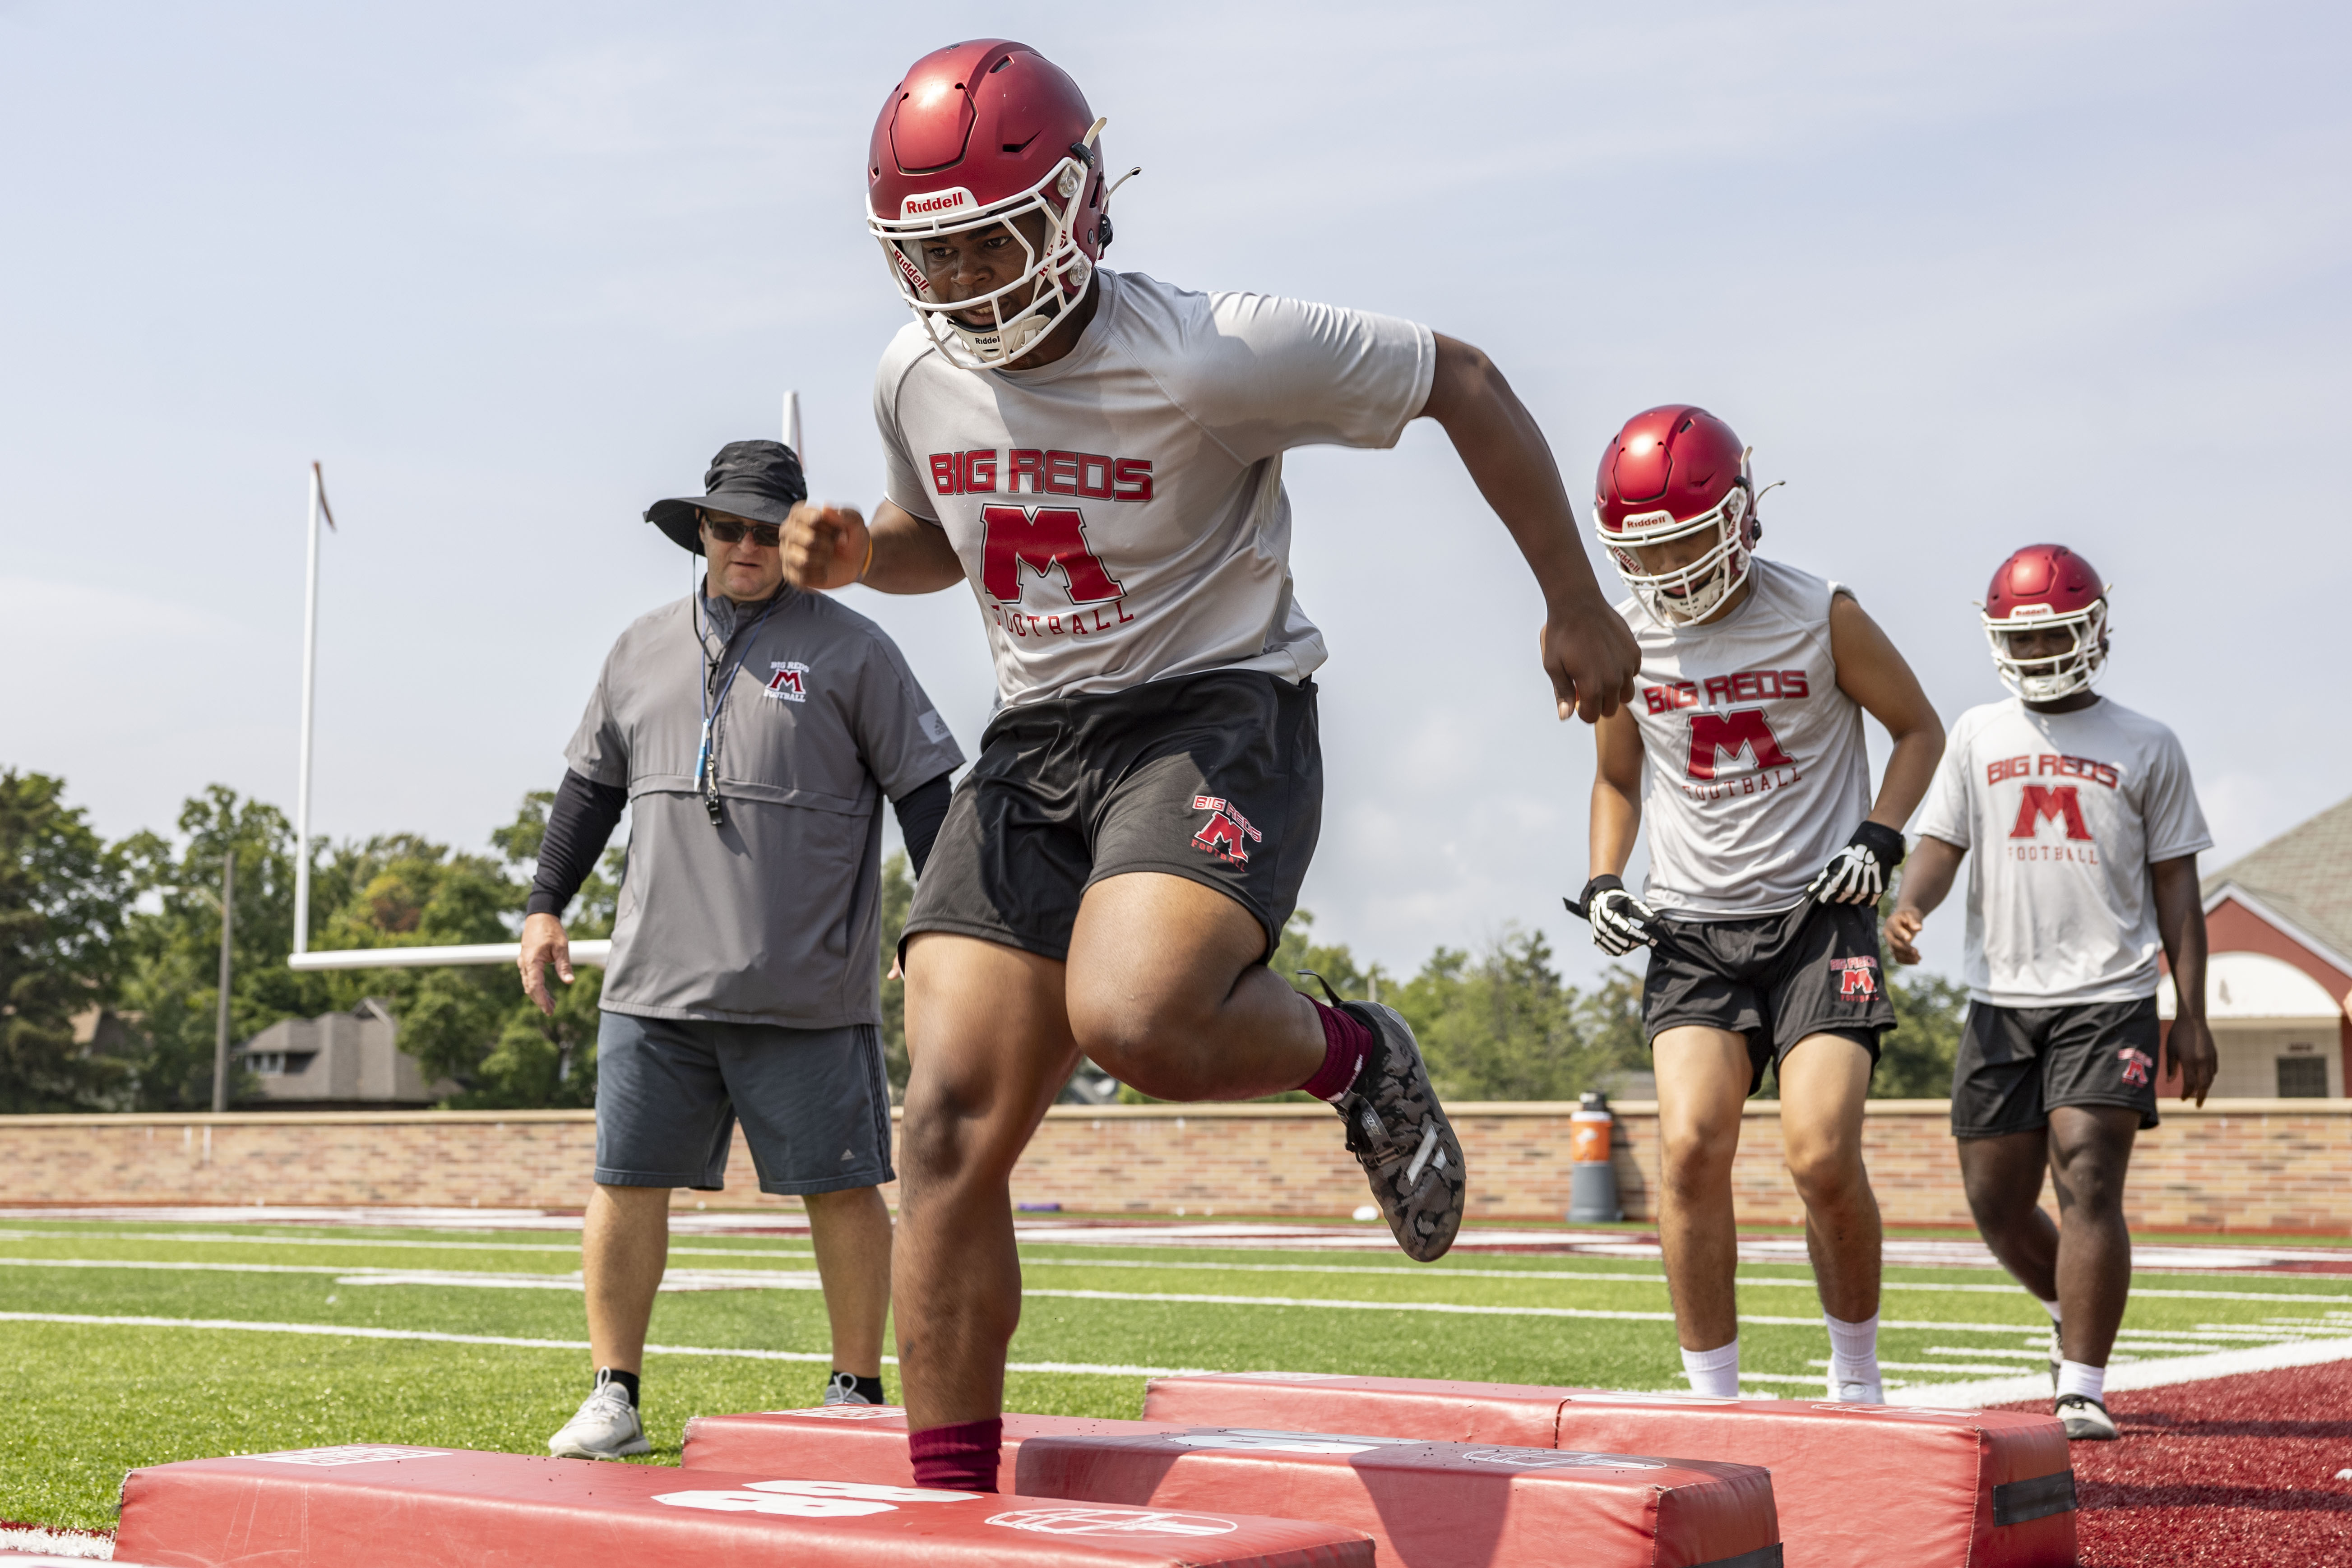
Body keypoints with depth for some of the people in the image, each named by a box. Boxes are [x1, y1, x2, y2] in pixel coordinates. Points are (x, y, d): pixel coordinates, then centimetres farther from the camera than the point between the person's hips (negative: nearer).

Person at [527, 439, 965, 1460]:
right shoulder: (644, 650, 15)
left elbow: (924, 791, 2)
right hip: (655, 983, 4)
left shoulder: (851, 651, 2)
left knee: (840, 1185, 1)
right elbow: (591, 786, 24)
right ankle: (613, 1395, 13)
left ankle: (856, 1392, 14)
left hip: (809, 991, -3)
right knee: (627, 1182, 2)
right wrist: (544, 905, 18)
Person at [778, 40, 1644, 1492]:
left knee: (1134, 1020, -34)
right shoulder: (918, 378, 3)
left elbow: (1465, 382, -5)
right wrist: (855, 551, 0)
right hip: (1035, 739, 6)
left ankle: (1353, 1055, 2)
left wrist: (1578, 606, -1)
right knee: (953, 1129, -6)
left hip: (1219, 717, -5)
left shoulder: (1209, 357, -16)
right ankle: (951, 1506, 5)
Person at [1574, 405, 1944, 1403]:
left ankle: (1856, 1379, 10)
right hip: (1693, 925, 3)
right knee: (1692, 1145, -16)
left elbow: (1919, 729, 8)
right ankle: (1713, 1397, -3)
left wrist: (1879, 837, -8)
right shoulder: (1624, 639, 3)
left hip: (1817, 915, -2)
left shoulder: (1820, 617, -6)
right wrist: (1604, 880, 2)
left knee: (1821, 1154, -15)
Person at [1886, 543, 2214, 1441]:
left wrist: (2191, 1015, 2)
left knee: (2088, 1180, -15)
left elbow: (2175, 888, 8)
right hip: (2002, 998, 3)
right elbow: (1941, 845, 7)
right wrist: (1907, 910, -16)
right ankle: (2074, 1314, 35)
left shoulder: (2146, 749, 7)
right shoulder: (1979, 736, 12)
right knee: (1997, 1201, 6)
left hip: (2109, 997, -3)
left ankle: (2082, 1391, -9)